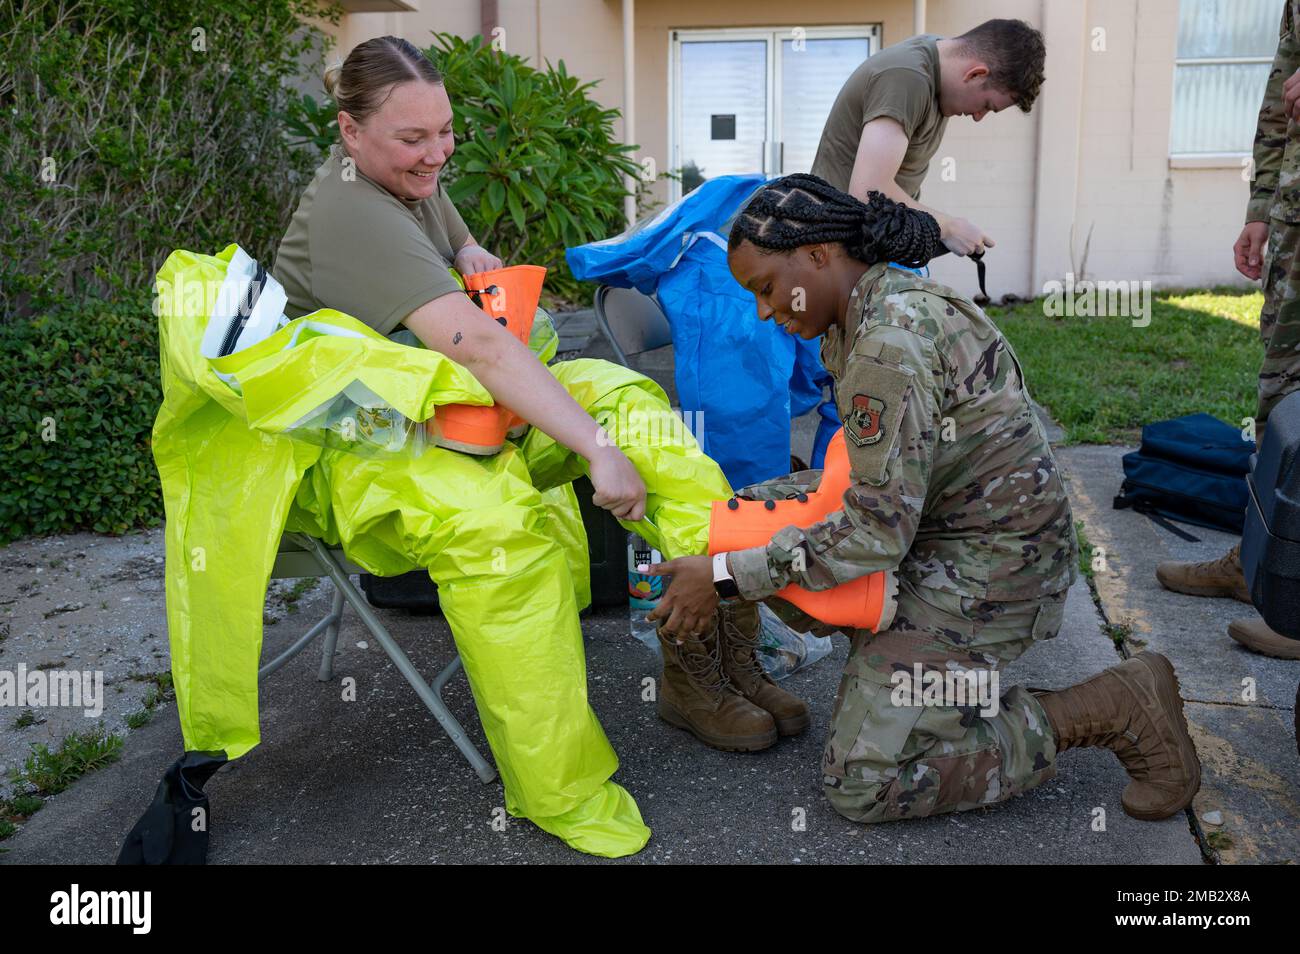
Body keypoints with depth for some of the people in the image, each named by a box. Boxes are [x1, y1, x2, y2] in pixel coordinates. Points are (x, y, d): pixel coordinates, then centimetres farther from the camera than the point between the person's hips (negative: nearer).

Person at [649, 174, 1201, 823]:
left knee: (860, 786, -6)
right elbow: (883, 481, 9)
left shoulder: (891, 339, -26)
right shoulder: (872, 311, 5)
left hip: (988, 567, -10)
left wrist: (726, 576, -21)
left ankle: (1116, 710, 0)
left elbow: (879, 531, -26)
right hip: (935, 530, 10)